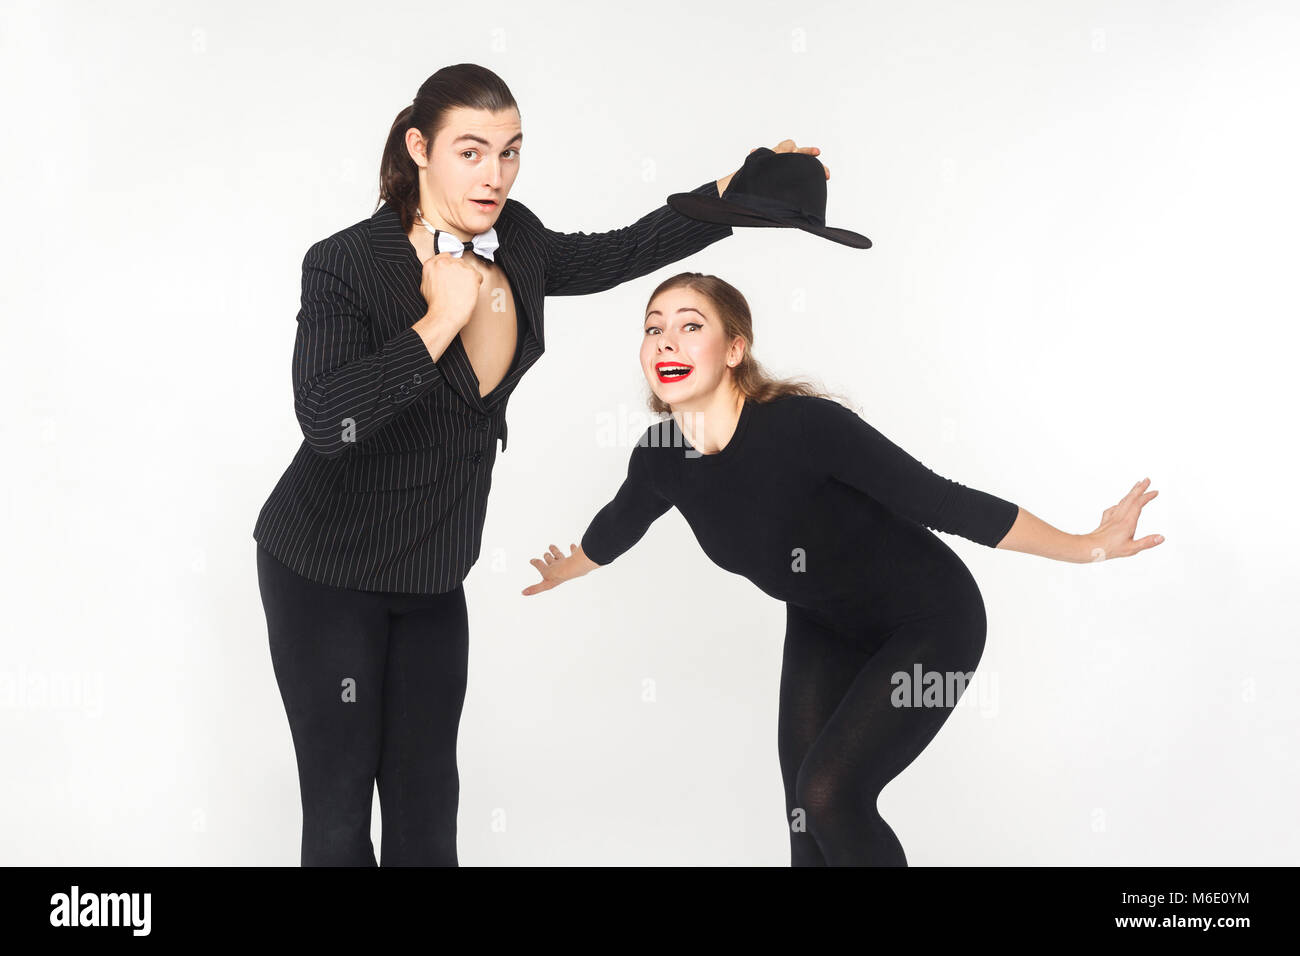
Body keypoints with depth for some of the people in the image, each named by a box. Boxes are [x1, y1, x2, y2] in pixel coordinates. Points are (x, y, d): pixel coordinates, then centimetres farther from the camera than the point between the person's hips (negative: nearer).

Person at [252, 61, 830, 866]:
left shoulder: (511, 241, -3)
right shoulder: (346, 266, -21)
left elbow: (611, 257, 15)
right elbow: (325, 422, -32)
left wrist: (738, 191, 10)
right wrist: (440, 323, -31)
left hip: (432, 575, 6)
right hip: (326, 574, -5)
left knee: (428, 805, 11)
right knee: (340, 806, 4)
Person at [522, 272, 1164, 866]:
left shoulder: (801, 424, -34)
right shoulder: (659, 458, -14)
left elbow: (939, 500, -28)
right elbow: (617, 525, 10)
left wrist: (1086, 547, -25)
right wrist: (564, 570, 29)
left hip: (928, 624, -6)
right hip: (823, 627, 6)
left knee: (829, 791, -18)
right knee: (803, 809, 0)